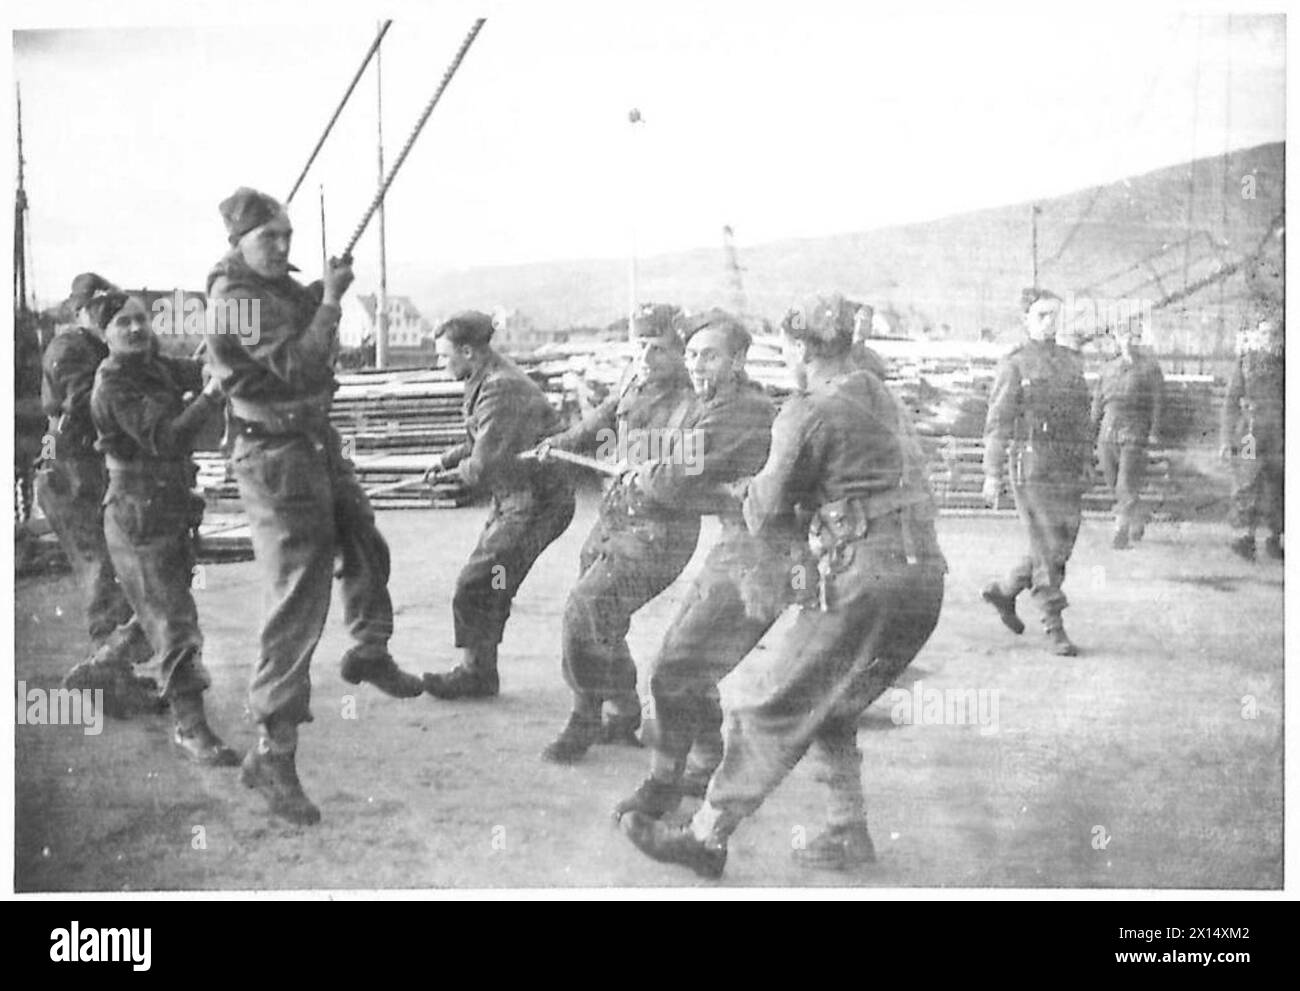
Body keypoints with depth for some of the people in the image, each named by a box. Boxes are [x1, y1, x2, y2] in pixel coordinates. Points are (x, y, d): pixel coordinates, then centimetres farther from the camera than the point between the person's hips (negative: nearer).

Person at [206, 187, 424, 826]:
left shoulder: (276, 284, 9)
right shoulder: (236, 296, -18)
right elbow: (298, 366, -24)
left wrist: (325, 289, -1)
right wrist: (331, 301, -17)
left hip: (317, 441, 9)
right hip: (275, 455, -9)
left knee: (365, 546, 24)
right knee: (297, 599, -11)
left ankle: (369, 654, 49)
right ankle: (271, 754, -8)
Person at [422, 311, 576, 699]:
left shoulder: (501, 390, -24)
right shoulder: (487, 380, 10)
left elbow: (484, 466, -27)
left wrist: (462, 469, -5)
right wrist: (447, 459, 11)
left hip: (537, 501, -10)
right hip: (513, 498, 10)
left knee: (476, 586, -8)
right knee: (487, 587, 13)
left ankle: (475, 674, 3)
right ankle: (479, 670, 21)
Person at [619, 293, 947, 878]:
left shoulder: (807, 414, -10)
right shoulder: (877, 396, 14)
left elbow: (768, 518, -5)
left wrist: (753, 493, 18)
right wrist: (757, 489, 23)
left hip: (867, 580, -8)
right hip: (922, 575, 8)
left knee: (773, 708, 0)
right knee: (829, 709, 22)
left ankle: (707, 837, 5)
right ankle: (849, 835, 23)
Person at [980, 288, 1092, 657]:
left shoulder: (1072, 362, 13)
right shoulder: (1014, 365, -2)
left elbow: (1082, 417, 19)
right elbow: (998, 422, -5)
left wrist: (1087, 463, 15)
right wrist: (992, 474, -11)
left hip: (1070, 471, 6)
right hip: (1033, 469, -6)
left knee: (1060, 546, 9)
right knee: (1047, 550, -6)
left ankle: (1004, 591, 29)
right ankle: (1054, 627, 3)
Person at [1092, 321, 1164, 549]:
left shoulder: (1150, 367, 1)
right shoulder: (1108, 368, 13)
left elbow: (1157, 402, -3)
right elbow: (1098, 401, 16)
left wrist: (1154, 432, -11)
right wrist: (1092, 432, 11)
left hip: (1136, 435, -5)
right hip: (1108, 434, 5)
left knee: (1127, 486, -10)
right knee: (1114, 484, 11)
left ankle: (1121, 532, -6)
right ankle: (1139, 517, 33)